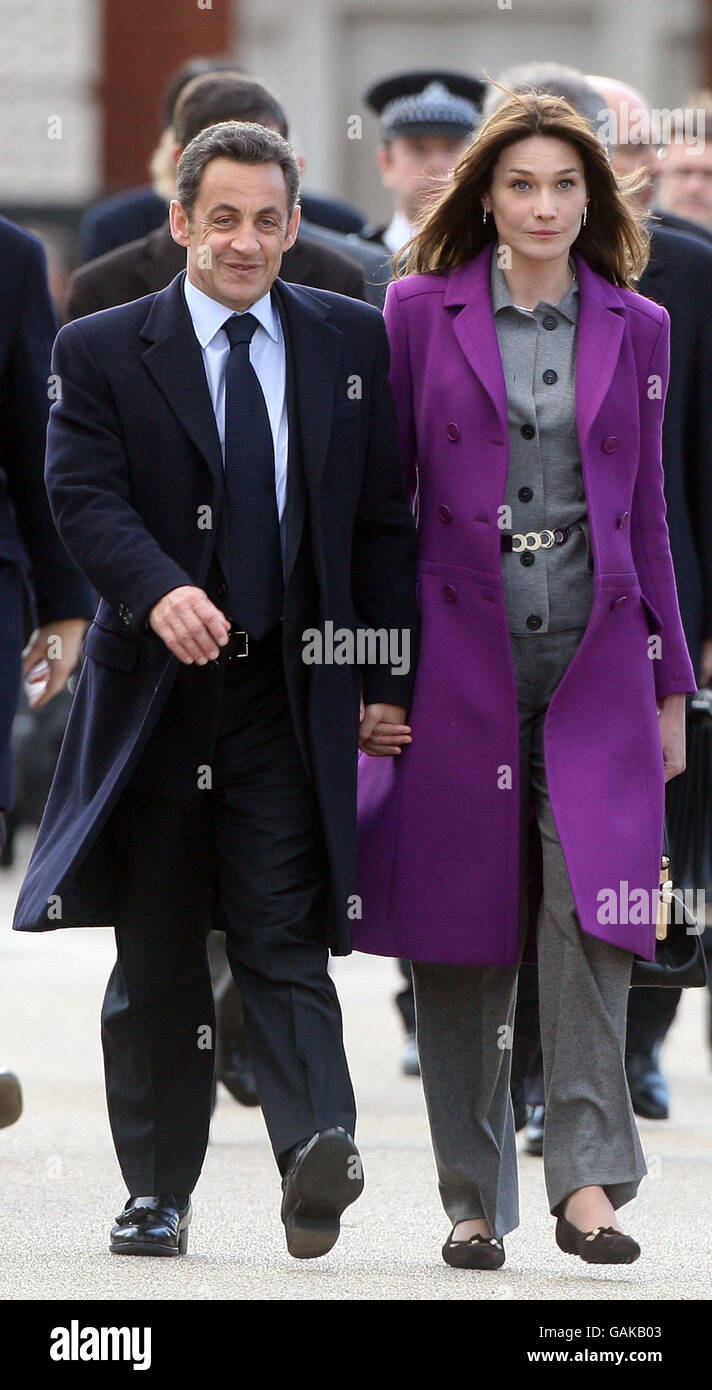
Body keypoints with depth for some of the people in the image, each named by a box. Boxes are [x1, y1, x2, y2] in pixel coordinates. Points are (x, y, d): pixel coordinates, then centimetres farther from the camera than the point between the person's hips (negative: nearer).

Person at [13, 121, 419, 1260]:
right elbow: (85, 495, -11)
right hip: (156, 690, 0)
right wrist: (160, 591, -30)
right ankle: (158, 1190, 15)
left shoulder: (351, 344, 8)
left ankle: (319, 1149, -26)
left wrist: (389, 679, 4)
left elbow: (384, 519, 9)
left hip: (293, 694, 0)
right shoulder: (102, 351, 2)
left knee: (286, 939, -12)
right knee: (156, 958, 7)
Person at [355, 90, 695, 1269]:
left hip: (594, 662, 1)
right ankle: (474, 1202, 10)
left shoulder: (636, 329, 10)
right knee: (459, 934, 2)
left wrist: (672, 684, 12)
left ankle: (588, 1181, -16)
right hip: (460, 657, -1)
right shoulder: (421, 312, 4)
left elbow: (647, 511, 14)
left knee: (591, 908, -14)